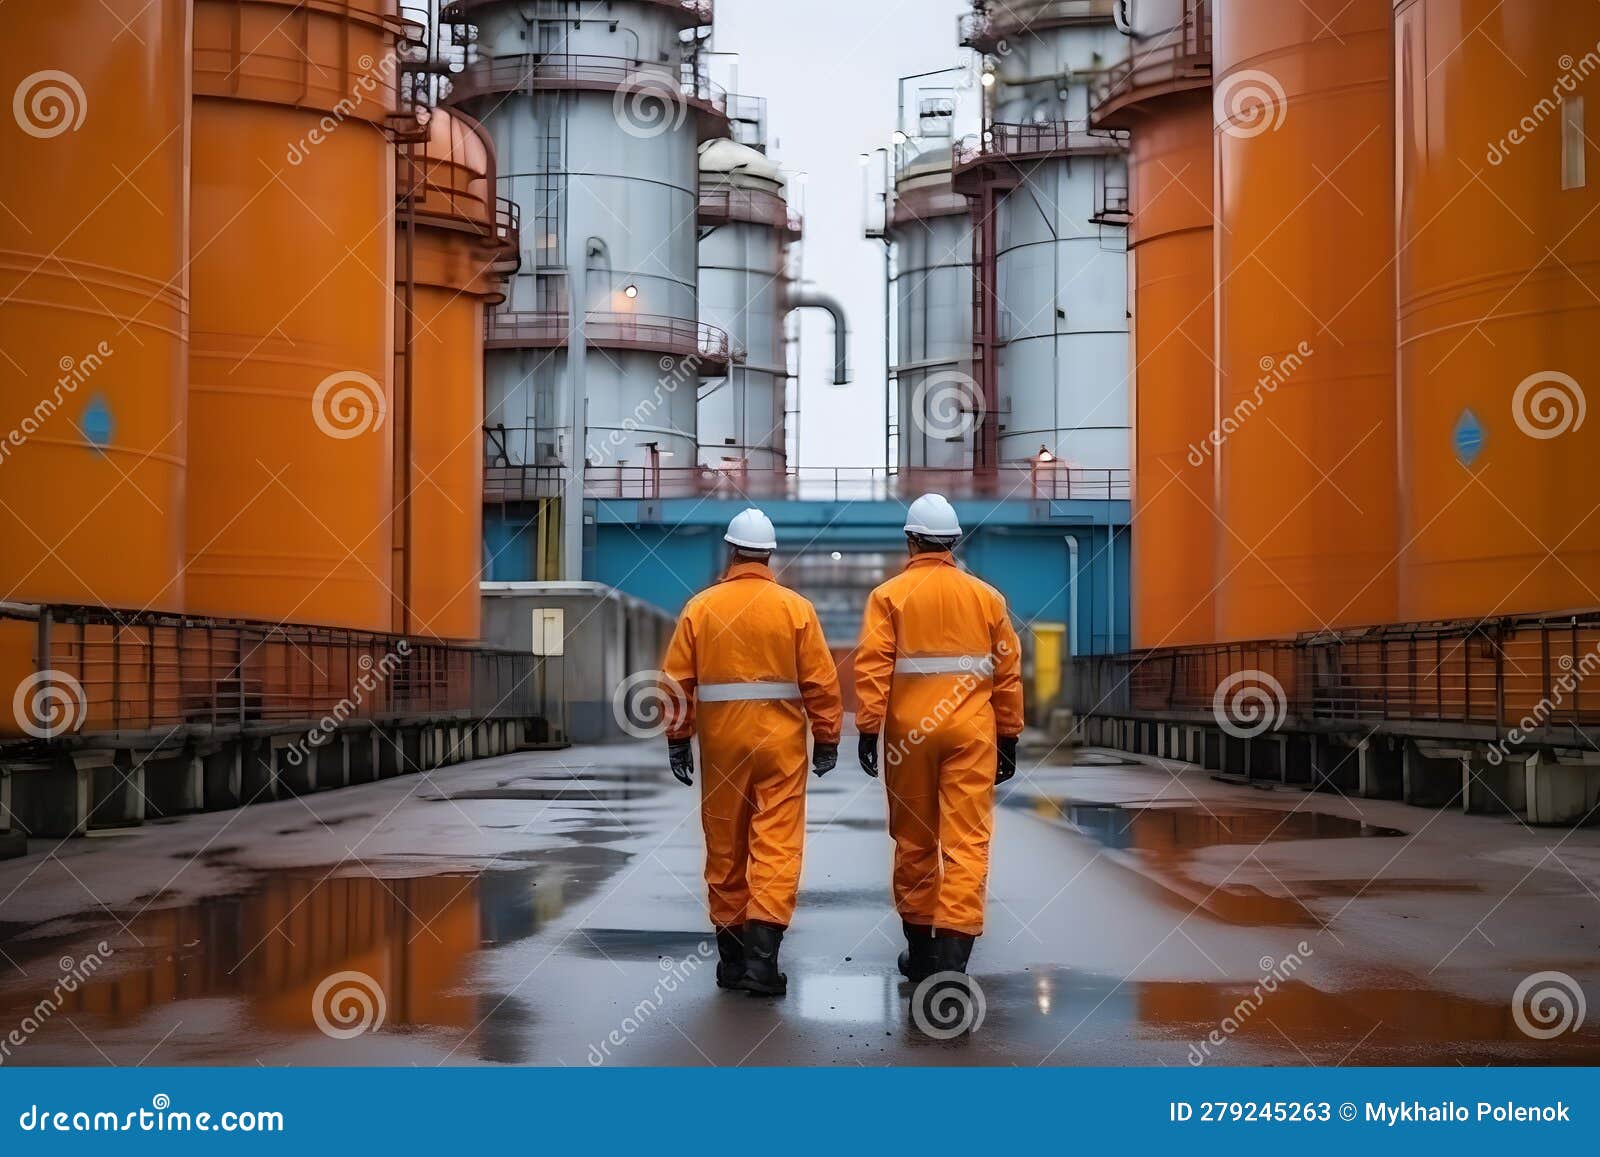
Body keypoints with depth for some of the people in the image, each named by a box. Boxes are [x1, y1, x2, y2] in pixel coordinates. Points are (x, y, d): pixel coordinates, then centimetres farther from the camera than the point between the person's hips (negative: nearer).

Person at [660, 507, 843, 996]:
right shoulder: (796, 608, -3)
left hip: (721, 742, 2)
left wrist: (677, 739, 11)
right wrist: (827, 739, 6)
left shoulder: (700, 608, 1)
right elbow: (821, 681, -3)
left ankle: (731, 951, 19)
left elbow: (677, 680, 2)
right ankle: (762, 951, -13)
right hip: (781, 742, -2)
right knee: (777, 845, -2)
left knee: (725, 847, 11)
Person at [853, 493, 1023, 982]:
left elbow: (872, 667, -8)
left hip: (908, 733, 0)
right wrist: (1009, 738, 16)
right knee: (967, 842, -2)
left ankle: (919, 947, 24)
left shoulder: (890, 595, 0)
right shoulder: (986, 597, 7)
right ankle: (952, 953, -13)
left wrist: (868, 730, -6)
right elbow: (1008, 673, 9)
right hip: (971, 731, 0)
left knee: (914, 840, 13)